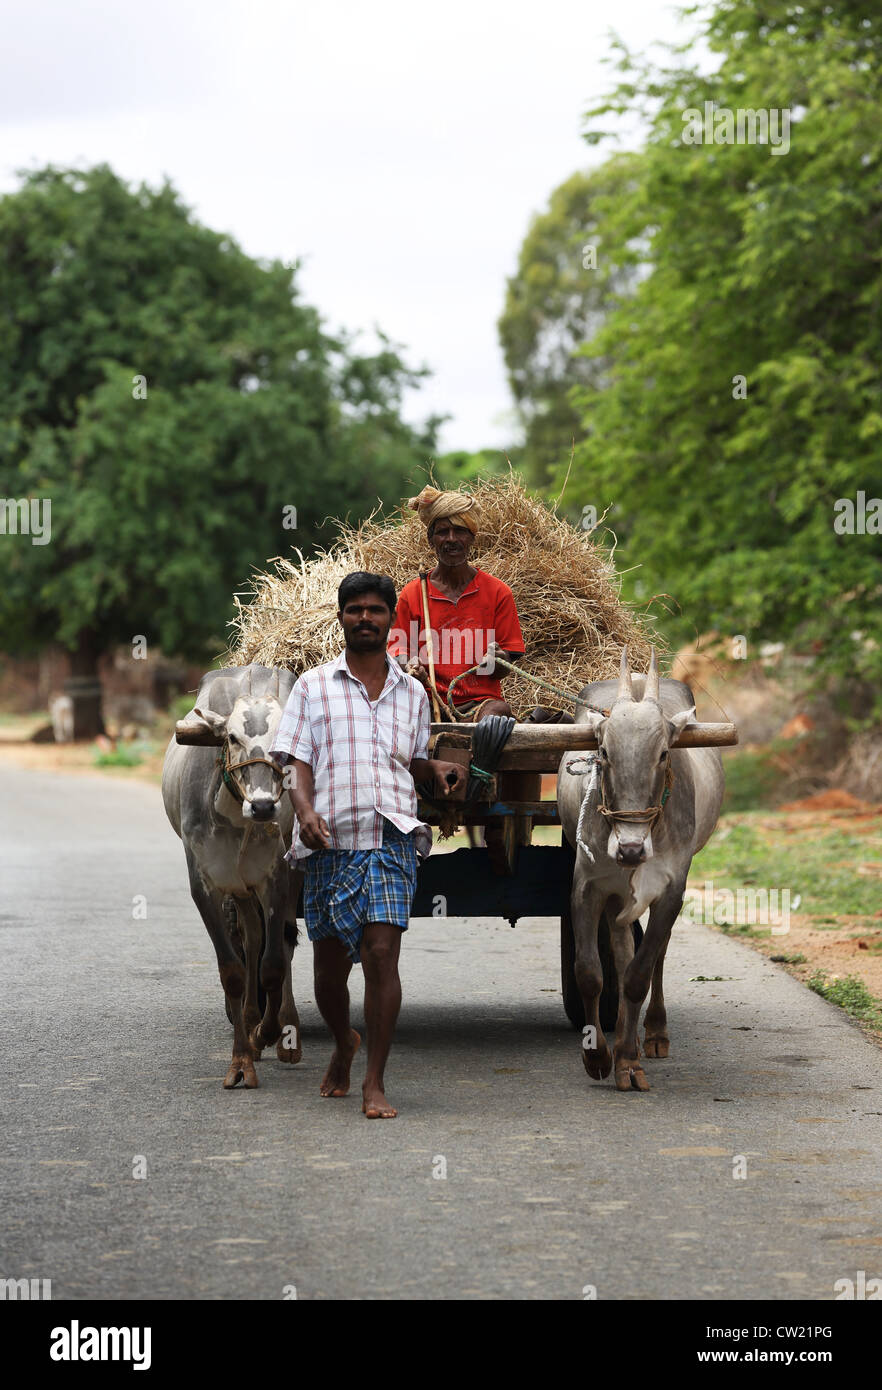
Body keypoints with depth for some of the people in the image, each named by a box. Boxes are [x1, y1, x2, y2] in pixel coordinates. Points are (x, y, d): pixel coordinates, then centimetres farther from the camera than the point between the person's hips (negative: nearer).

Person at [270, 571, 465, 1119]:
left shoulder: (412, 693, 17)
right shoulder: (313, 687, 11)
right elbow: (298, 762, 3)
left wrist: (438, 767, 5)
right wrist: (305, 810, -14)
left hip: (392, 838, 0)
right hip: (328, 842, 0)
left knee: (381, 952, -15)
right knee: (330, 965, 8)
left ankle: (375, 1085, -11)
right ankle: (344, 1044, 39)